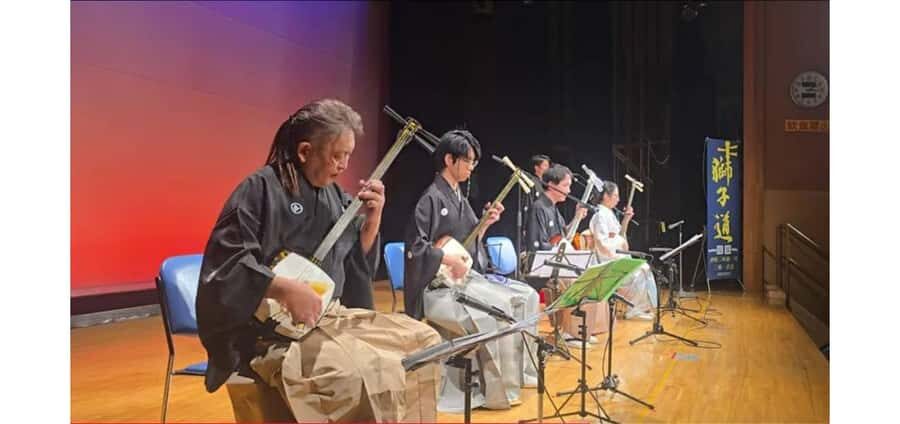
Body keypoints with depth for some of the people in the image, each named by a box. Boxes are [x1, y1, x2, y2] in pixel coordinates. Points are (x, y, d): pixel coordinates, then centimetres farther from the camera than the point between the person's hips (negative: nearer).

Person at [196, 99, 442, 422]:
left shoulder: (334, 196, 11)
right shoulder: (260, 189, -11)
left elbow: (357, 263, 14)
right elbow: (224, 262, -18)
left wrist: (372, 218, -2)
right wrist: (286, 289, -26)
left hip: (332, 317, 8)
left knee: (423, 340, -1)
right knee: (358, 371, -32)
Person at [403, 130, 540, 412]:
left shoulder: (459, 197, 14)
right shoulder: (432, 198, -12)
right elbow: (415, 245, -19)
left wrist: (485, 224, 1)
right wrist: (452, 261, -20)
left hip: (465, 276, 9)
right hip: (439, 285, -9)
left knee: (525, 296, 0)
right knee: (497, 309, -27)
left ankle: (518, 368, 9)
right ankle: (498, 391, -13)